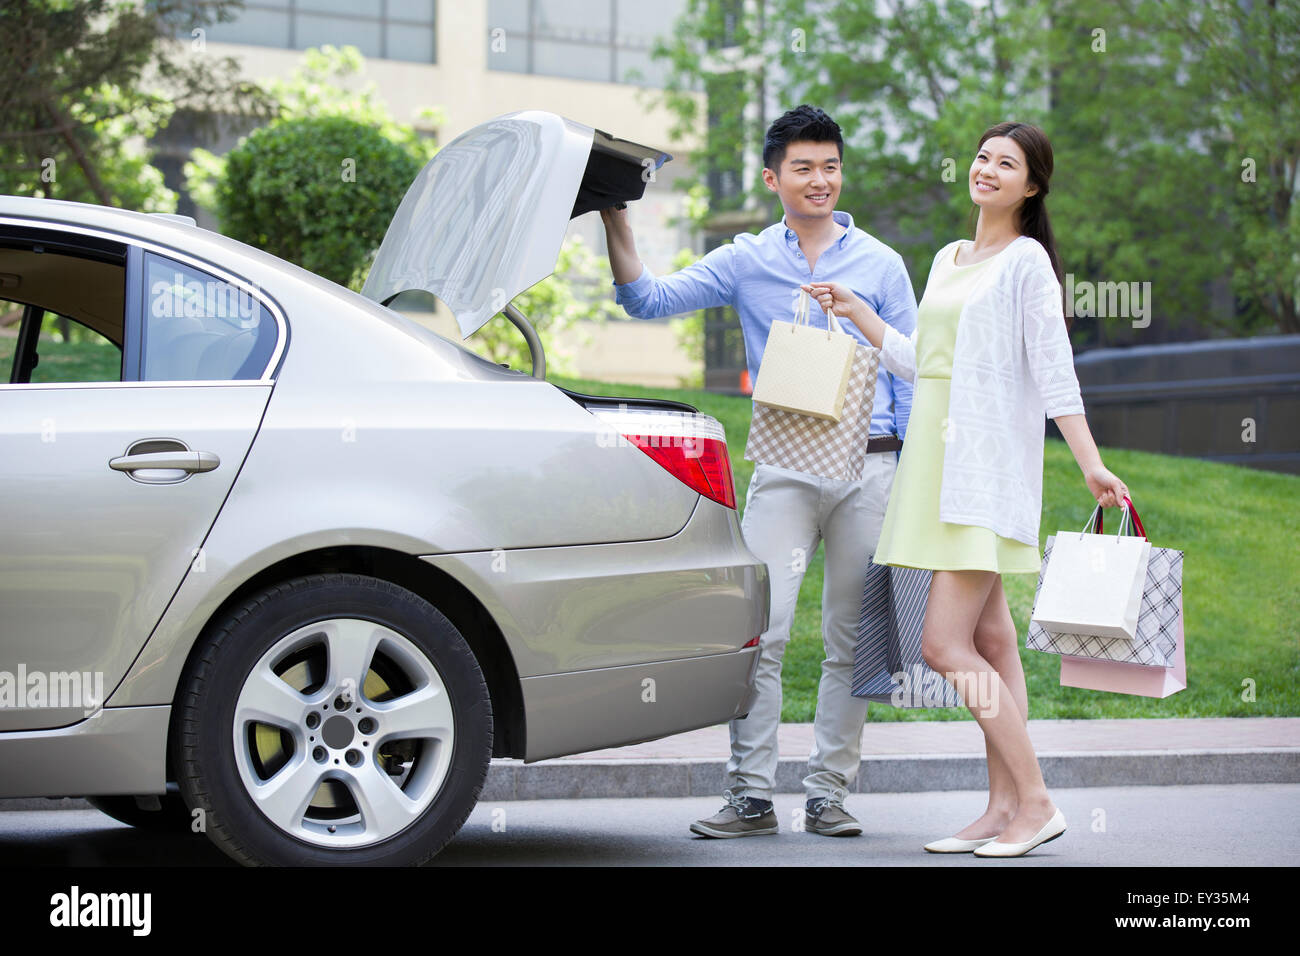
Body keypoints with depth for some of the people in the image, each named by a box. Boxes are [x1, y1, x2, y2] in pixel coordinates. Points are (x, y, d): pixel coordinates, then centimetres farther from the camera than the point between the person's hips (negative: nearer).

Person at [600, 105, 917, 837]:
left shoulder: (880, 264, 8)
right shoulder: (747, 262, 8)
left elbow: (911, 372, 9)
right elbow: (651, 299, 1)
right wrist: (616, 220, -12)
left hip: (869, 467, 1)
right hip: (784, 468, 0)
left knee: (851, 640, 4)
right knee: (759, 632, -9)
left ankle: (830, 795, 11)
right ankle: (752, 796, -3)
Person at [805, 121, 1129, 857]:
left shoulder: (1026, 261, -4)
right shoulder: (949, 259, 18)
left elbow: (1053, 368, -10)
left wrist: (1090, 462, -17)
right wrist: (857, 312, 20)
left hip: (989, 466, -8)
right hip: (941, 464, 8)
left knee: (946, 643, -14)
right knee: (990, 641, 8)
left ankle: (1036, 802, -9)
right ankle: (1005, 809, 10)